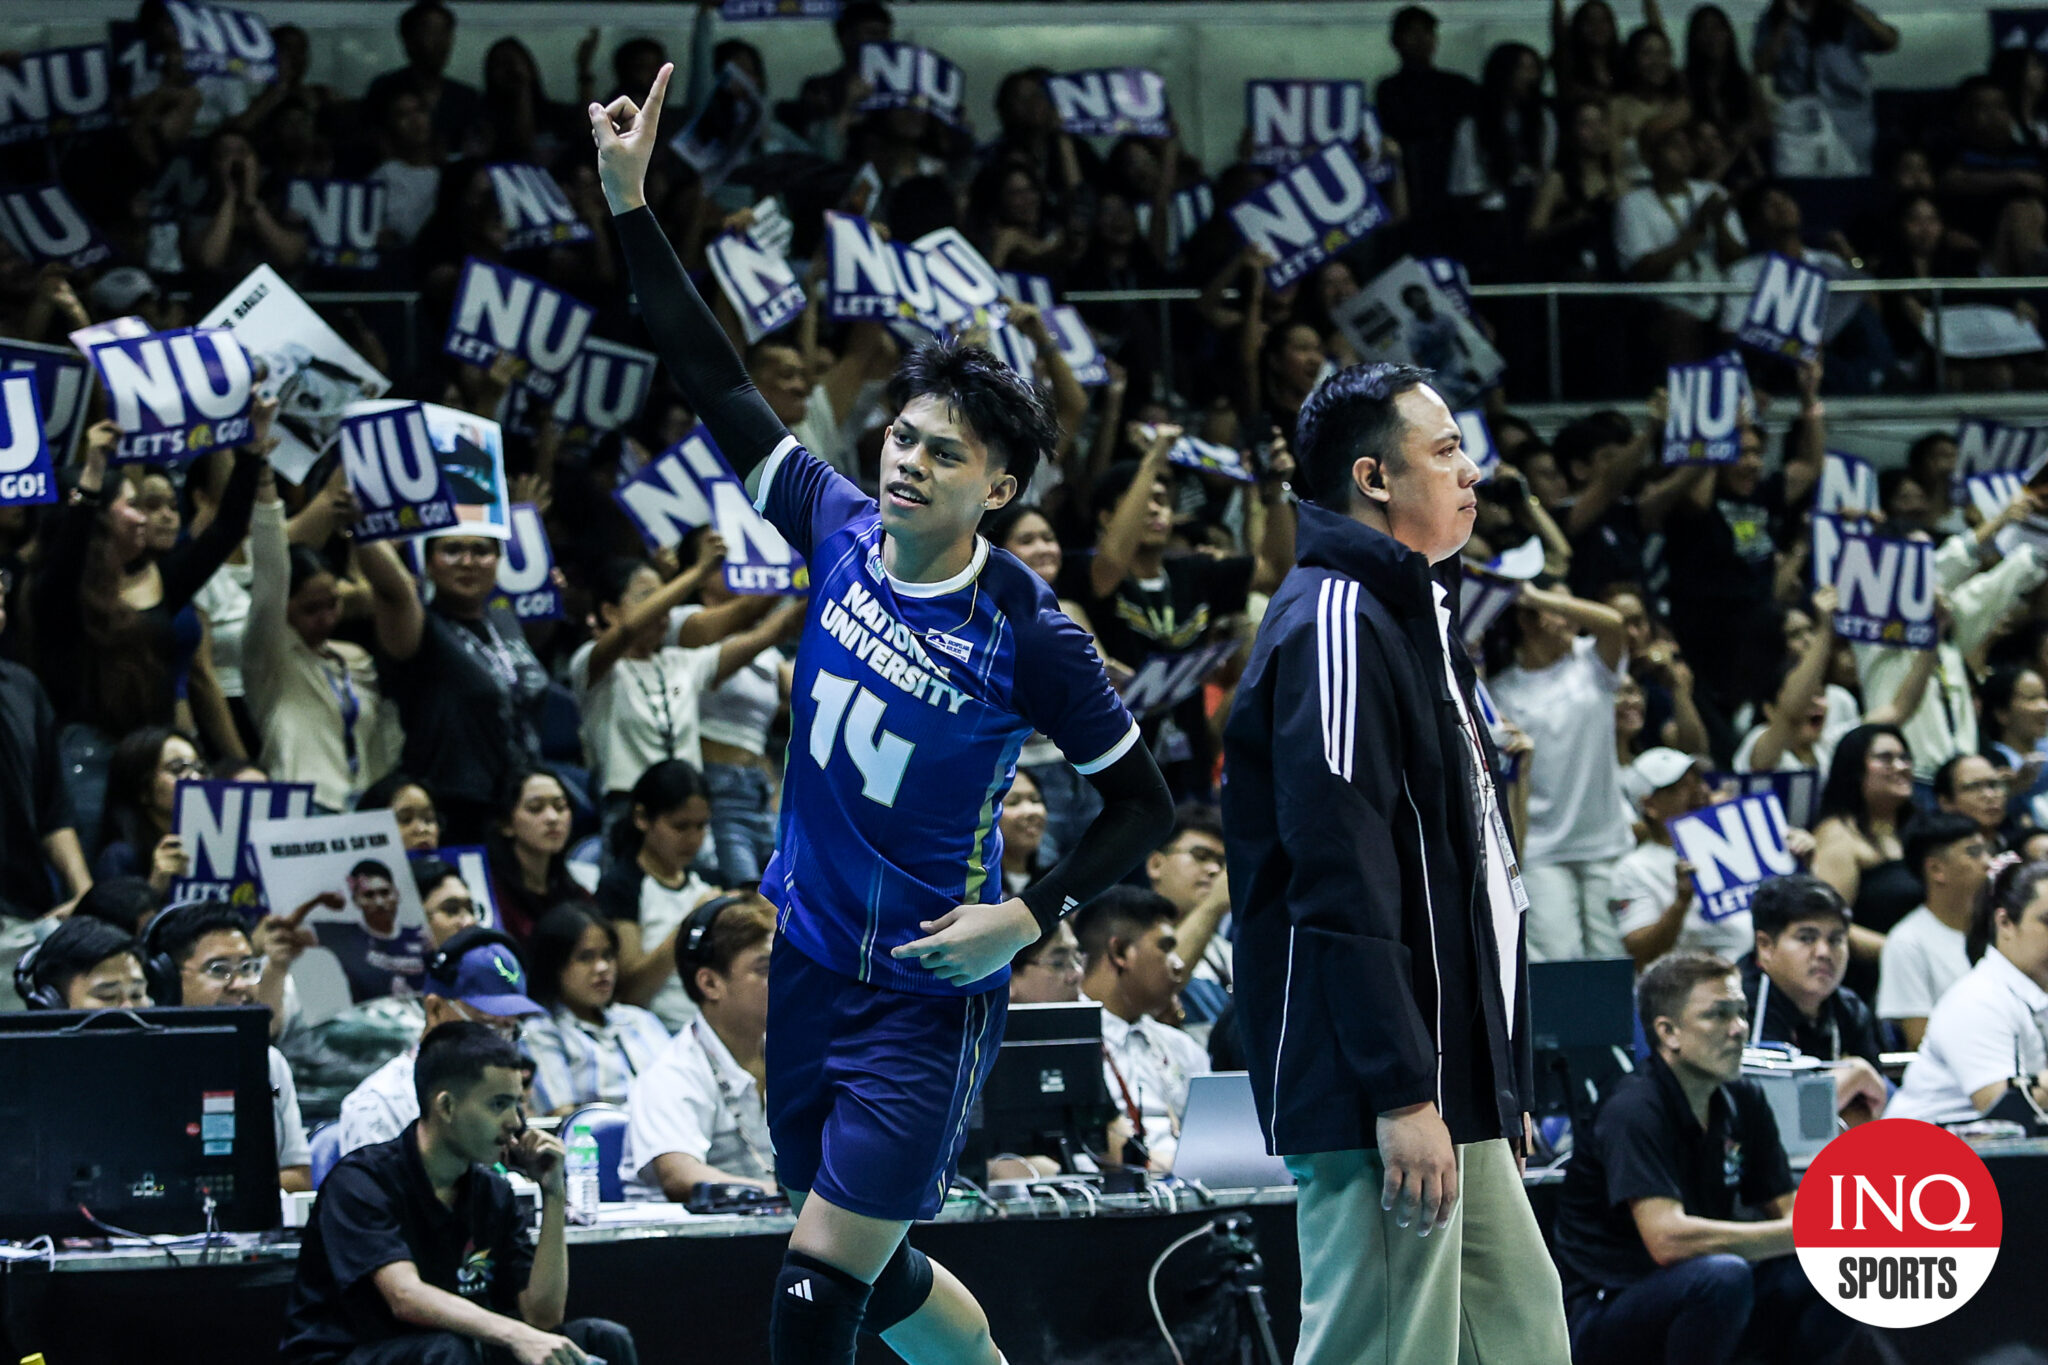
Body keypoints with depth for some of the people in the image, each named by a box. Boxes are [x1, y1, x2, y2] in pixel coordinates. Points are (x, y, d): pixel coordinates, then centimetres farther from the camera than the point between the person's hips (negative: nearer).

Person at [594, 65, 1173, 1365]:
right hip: (813, 964, 6)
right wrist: (633, 206, 0)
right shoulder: (842, 535, -2)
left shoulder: (1027, 635, -15)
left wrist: (1031, 917, -17)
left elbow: (1144, 800, -5)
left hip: (929, 1000, -6)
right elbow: (720, 385, 4)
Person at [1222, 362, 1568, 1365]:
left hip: (1447, 1088, 11)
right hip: (1376, 1096, -11)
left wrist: (1500, 1087, 25)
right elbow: (1341, 886, -21)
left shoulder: (1413, 619, 20)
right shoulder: (1336, 625, -13)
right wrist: (1402, 1093, -24)